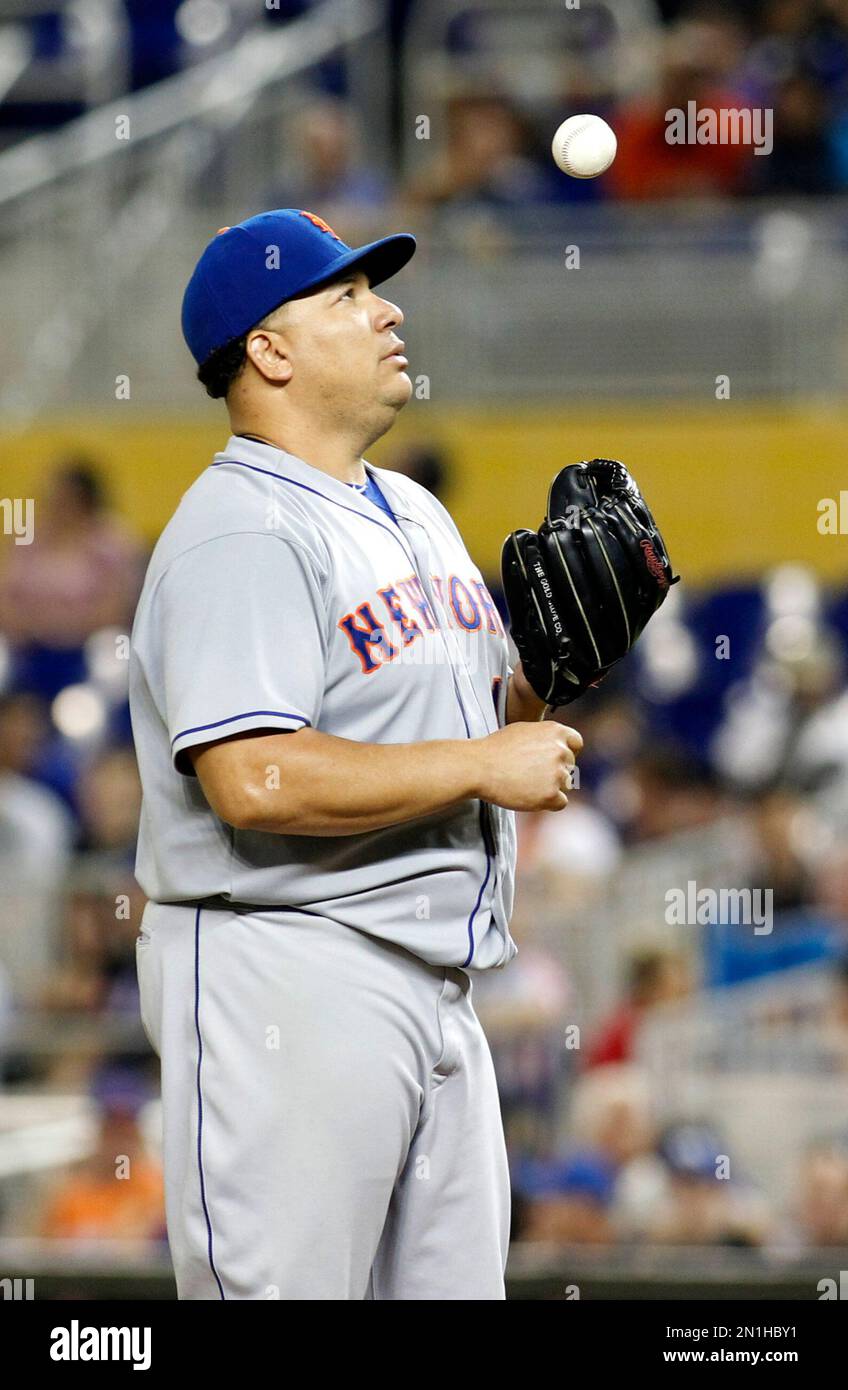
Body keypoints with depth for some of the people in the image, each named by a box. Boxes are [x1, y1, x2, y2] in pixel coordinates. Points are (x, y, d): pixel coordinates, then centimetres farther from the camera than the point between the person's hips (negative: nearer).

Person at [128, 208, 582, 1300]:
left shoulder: (414, 513, 18)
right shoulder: (241, 533, -13)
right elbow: (256, 779, -25)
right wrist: (484, 765, -17)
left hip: (433, 986, 9)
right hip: (283, 976, -9)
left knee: (458, 1286, 10)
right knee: (281, 1289, -10)